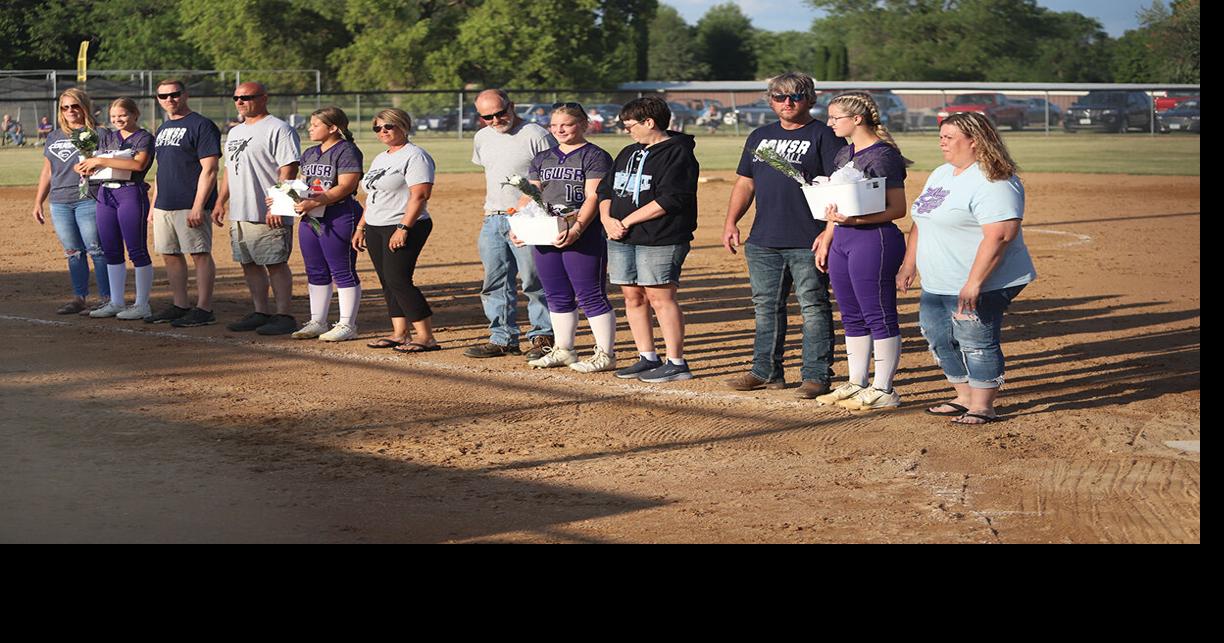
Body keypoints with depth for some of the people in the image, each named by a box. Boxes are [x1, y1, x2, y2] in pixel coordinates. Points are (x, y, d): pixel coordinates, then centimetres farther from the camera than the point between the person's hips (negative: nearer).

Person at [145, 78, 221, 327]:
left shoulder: (201, 125, -8)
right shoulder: (163, 129, 19)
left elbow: (209, 170, -14)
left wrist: (198, 206, -20)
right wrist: (153, 205, 19)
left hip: (190, 206, -9)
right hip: (164, 205, 9)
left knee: (200, 254, -6)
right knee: (170, 255, 11)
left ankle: (204, 310, -4)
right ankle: (180, 305, 19)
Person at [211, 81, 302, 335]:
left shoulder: (278, 129, -9)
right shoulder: (235, 133, 20)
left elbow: (289, 170, -16)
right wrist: (220, 202, 18)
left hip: (268, 216, -9)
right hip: (238, 214, 9)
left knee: (276, 264, -5)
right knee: (249, 264, 12)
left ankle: (284, 316, -1)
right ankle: (261, 312, 20)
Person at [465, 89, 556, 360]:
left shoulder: (536, 135, -10)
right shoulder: (482, 138, 12)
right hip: (492, 221, 7)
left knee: (535, 282, -3)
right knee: (495, 283, 9)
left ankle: (543, 337, 7)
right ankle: (503, 339, 17)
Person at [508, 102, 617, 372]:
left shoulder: (595, 157, -3)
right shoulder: (542, 159, 18)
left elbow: (593, 198, -13)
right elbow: (530, 196, 16)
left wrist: (576, 229, -26)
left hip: (583, 237, -7)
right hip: (545, 236, 7)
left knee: (590, 296, -6)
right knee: (557, 297, 12)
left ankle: (606, 354, 0)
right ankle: (563, 350, 22)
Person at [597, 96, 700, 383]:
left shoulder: (677, 153, -8)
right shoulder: (628, 153, 20)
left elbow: (669, 200, -18)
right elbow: (606, 189, 20)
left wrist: (626, 221, -15)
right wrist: (607, 219, -1)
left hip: (660, 241, -8)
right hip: (622, 240, 8)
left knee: (660, 298, -9)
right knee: (633, 298, 9)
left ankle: (676, 363, -3)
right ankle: (648, 358, 18)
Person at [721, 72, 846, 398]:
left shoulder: (824, 136, -3)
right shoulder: (760, 136, 17)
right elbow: (745, 182, 22)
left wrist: (829, 232, -19)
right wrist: (731, 221, 10)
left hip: (808, 245, -6)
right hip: (763, 242, 6)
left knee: (814, 307, -2)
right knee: (766, 307, 11)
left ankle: (816, 375, 3)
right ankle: (766, 371, 20)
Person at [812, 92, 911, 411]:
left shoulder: (883, 154, -12)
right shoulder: (844, 154, 15)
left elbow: (898, 208, -16)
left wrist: (856, 220, -25)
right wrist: (825, 241, 17)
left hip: (875, 240, -9)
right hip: (842, 241, 9)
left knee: (880, 317, -3)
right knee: (852, 318, 14)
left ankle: (883, 391, 3)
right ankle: (856, 384, 23)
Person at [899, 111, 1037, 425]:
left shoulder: (993, 182, -18)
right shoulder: (940, 174, 15)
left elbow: (999, 235, -26)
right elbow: (921, 222, 23)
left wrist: (973, 283, -29)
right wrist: (909, 265, 18)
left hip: (979, 286, -10)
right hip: (937, 286, 10)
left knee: (976, 344, -5)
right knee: (940, 340, 14)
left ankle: (982, 407, 6)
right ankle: (964, 398, 26)